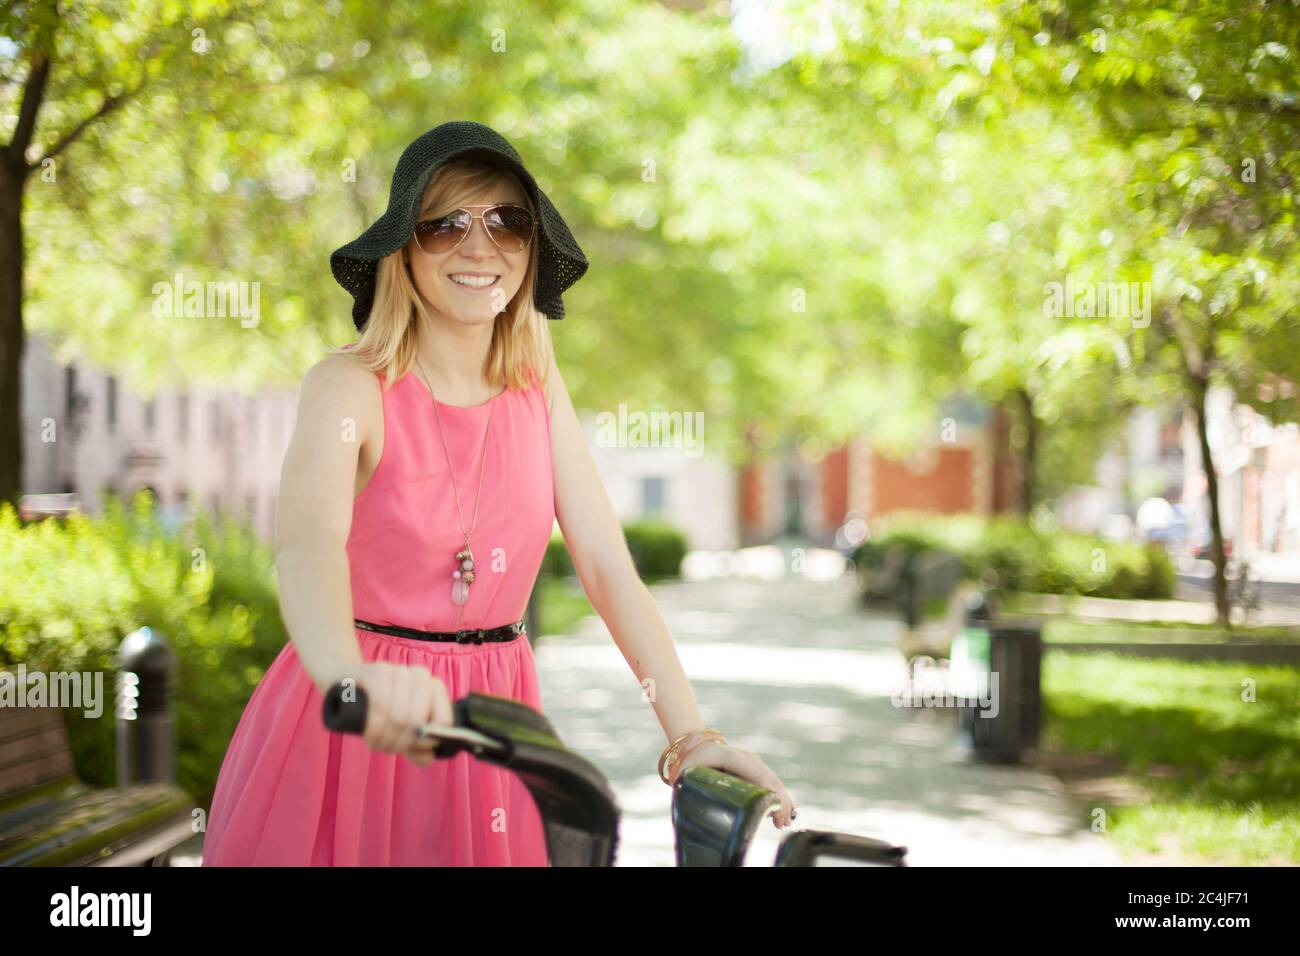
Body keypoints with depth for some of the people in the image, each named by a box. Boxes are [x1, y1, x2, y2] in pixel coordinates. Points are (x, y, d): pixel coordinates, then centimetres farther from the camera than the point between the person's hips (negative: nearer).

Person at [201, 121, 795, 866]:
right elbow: (307, 538, -32)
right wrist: (350, 677, -53)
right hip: (365, 726, -4)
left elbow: (607, 566, -5)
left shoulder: (540, 389, 1)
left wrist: (690, 734, -19)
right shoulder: (350, 387, -13)